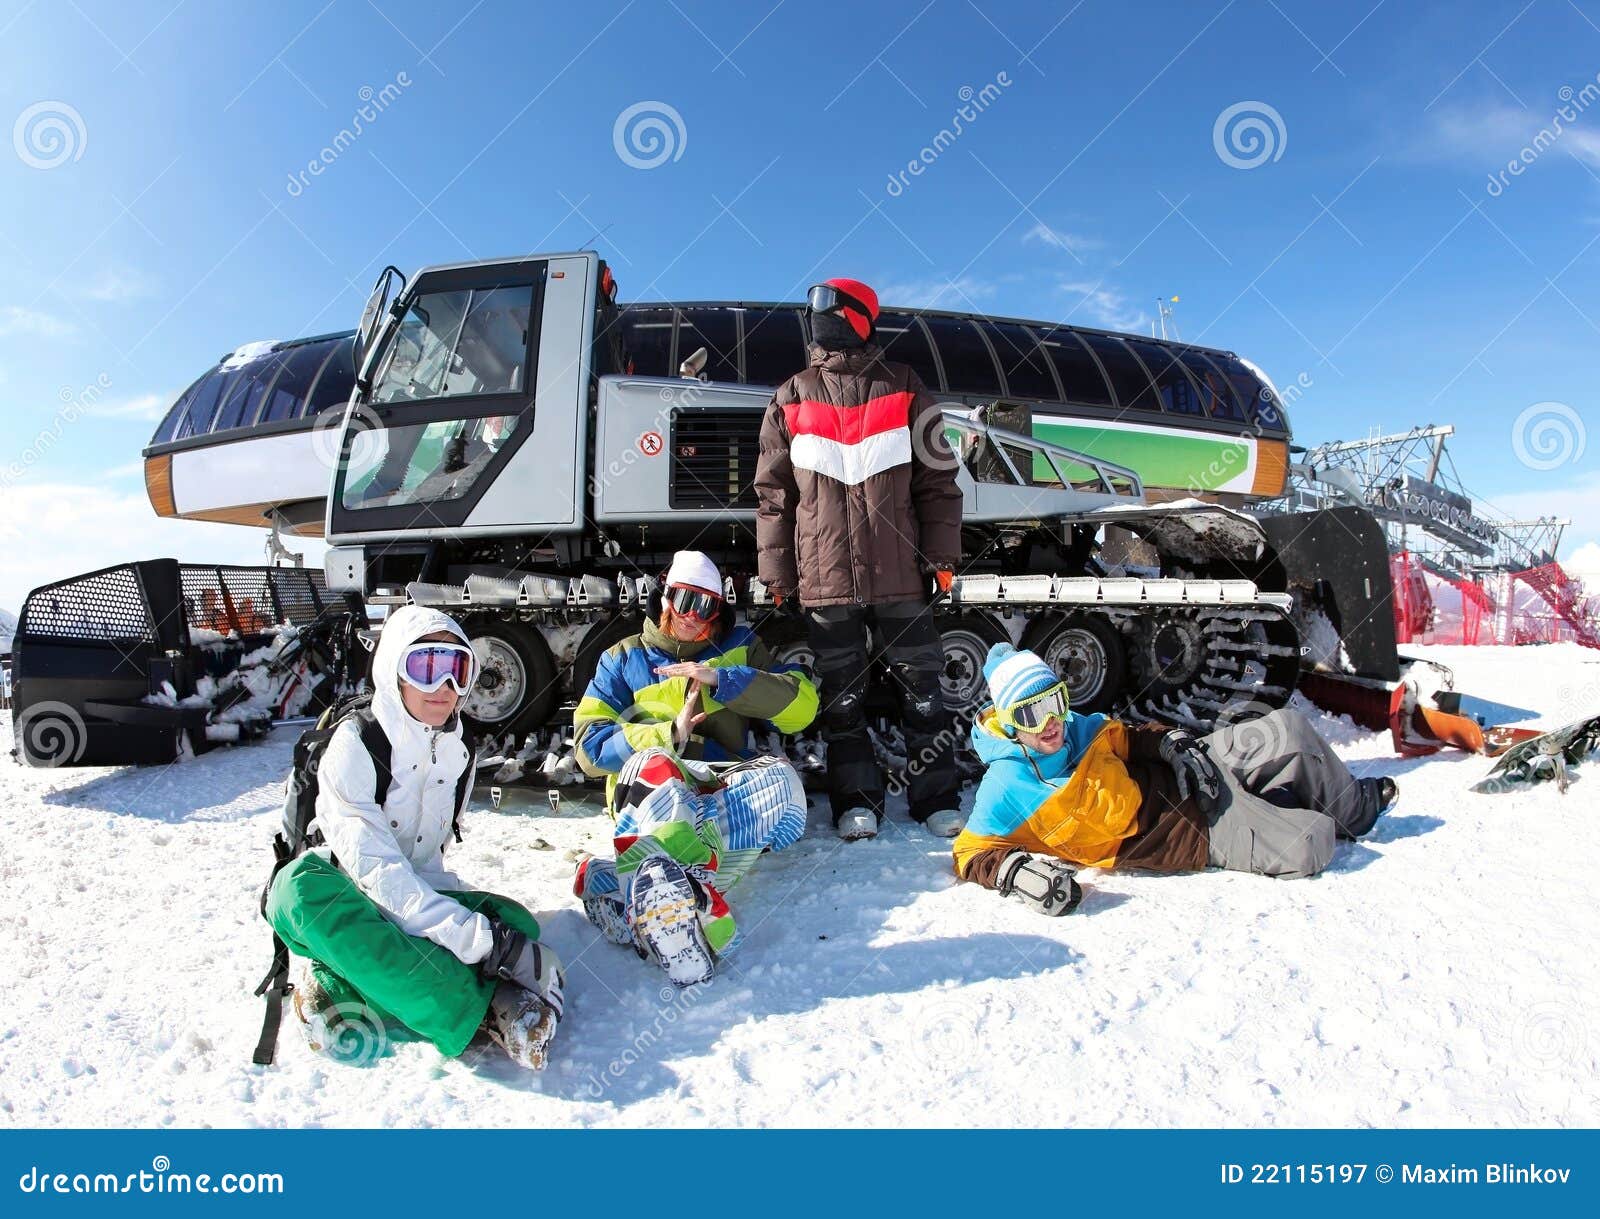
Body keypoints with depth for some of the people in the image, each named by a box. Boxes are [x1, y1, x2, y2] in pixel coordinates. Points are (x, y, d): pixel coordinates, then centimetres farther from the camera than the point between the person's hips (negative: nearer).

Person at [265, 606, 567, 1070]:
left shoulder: (457, 750, 1)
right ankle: (485, 1010, -43)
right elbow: (370, 864, -30)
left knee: (515, 923, -20)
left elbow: (428, 855, 8)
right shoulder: (355, 741, -19)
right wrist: (471, 936, -39)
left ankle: (340, 982, -30)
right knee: (304, 885, -39)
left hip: (414, 895, 5)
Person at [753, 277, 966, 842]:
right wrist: (776, 571, 4)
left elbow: (937, 479, 7)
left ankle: (938, 799, 14)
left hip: (900, 574, -1)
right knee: (841, 695, 5)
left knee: (920, 686, 4)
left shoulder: (905, 390, 8)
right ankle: (856, 802, 16)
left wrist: (940, 555, 0)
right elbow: (772, 493, 9)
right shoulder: (790, 399, 11)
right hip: (825, 579, 1)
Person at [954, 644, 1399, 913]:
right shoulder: (1006, 790, -21)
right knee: (1310, 848, -18)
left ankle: (1354, 806, 26)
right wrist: (1013, 870, -38)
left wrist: (1171, 742, -5)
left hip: (1183, 774, 6)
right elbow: (971, 851, -18)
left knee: (1288, 731, -4)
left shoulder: (1079, 728, -3)